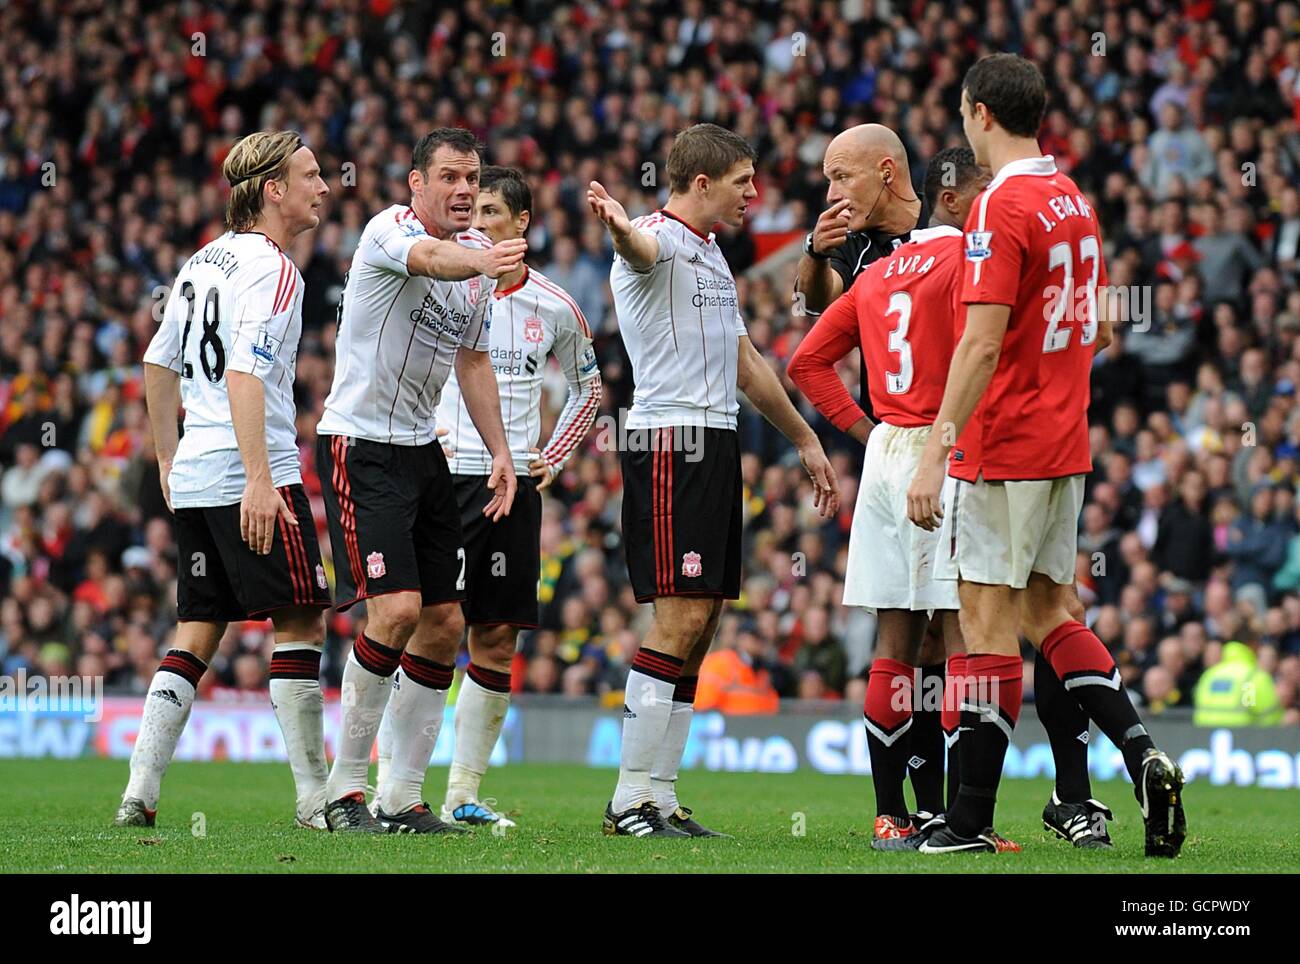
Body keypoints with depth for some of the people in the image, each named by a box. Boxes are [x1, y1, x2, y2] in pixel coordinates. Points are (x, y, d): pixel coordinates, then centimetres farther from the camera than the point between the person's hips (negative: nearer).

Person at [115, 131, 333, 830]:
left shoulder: (202, 261, 16)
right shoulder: (270, 269, -11)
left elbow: (159, 364, 22)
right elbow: (244, 374, -22)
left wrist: (169, 462, 29)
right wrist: (259, 480, -27)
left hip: (193, 478, 9)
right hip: (250, 472, -9)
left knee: (197, 631, 11)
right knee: (301, 621, -3)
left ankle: (139, 793, 4)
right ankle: (315, 798, -3)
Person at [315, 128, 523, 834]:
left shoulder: (479, 253, 10)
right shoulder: (390, 229, -14)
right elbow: (433, 258, -39)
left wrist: (500, 450, 13)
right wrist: (483, 260, -60)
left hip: (421, 450, 8)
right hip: (359, 444, -8)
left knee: (445, 624, 5)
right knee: (397, 609, -19)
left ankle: (402, 799, 13)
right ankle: (346, 788, -7)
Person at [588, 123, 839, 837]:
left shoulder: (711, 256, 22)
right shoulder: (660, 239, -7)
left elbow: (746, 364, 31)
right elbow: (641, 247, -34)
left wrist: (805, 441, 34)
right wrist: (618, 226, -58)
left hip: (716, 444, 9)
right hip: (671, 442, -9)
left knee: (699, 626, 6)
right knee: (681, 618, -13)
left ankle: (660, 798, 9)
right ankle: (631, 800, -10)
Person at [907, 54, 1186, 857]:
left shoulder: (1003, 206, -15)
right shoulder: (1074, 201, 11)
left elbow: (983, 344, -21)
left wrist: (937, 450, -21)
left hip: (1001, 450, -8)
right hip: (1065, 444, 8)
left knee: (990, 624, -4)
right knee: (1050, 612, 15)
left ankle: (973, 822, -1)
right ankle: (1143, 755, 1)